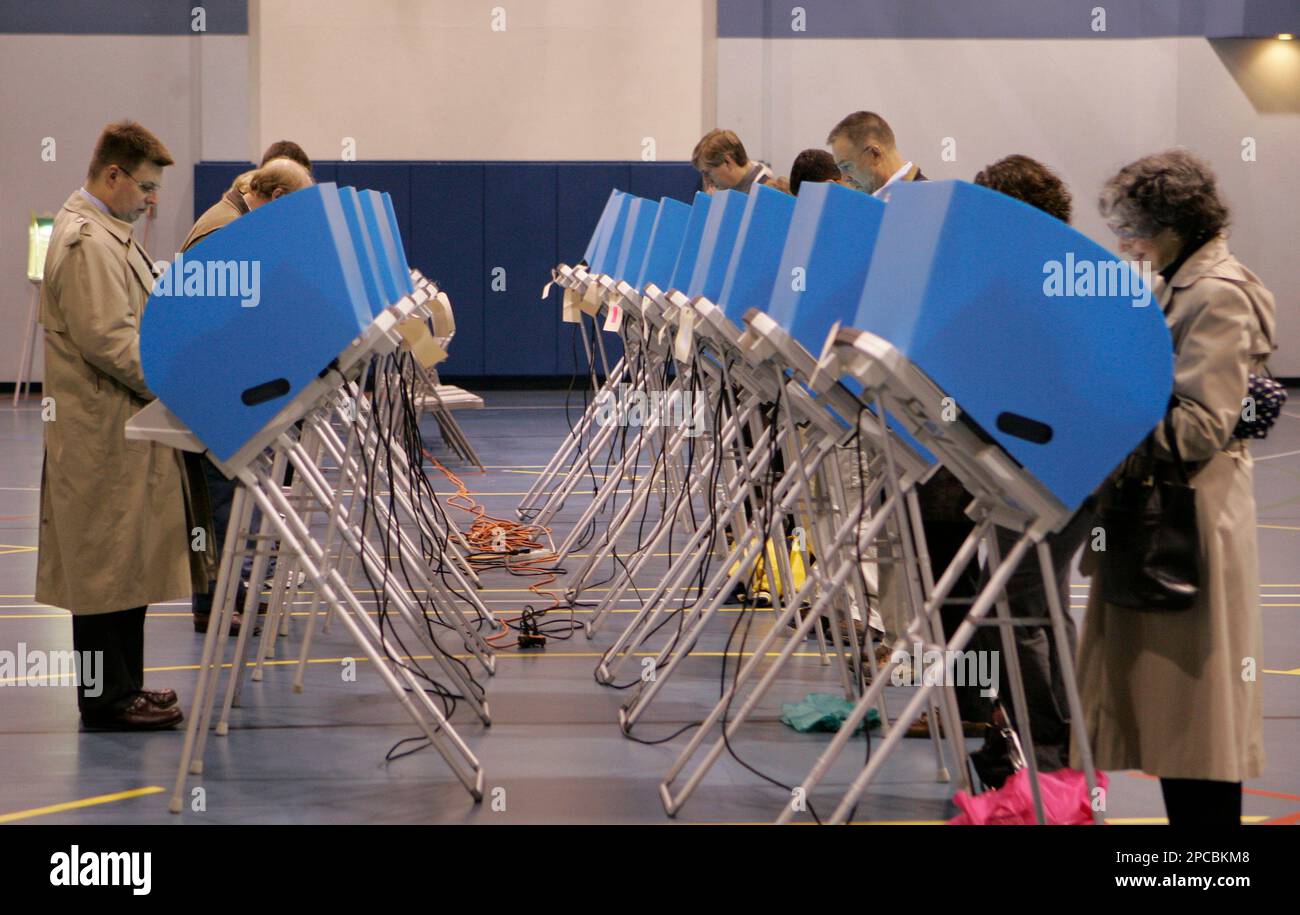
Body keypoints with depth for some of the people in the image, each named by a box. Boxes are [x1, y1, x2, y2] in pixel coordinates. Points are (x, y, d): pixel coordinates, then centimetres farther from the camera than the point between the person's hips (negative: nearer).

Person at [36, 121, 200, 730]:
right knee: (110, 564, -5)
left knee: (129, 563, 14)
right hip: (105, 432, -11)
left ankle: (120, 687, 21)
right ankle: (108, 701, 0)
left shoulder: (106, 233, 18)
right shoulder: (87, 241, -17)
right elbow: (106, 339, -23)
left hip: (122, 428, 11)